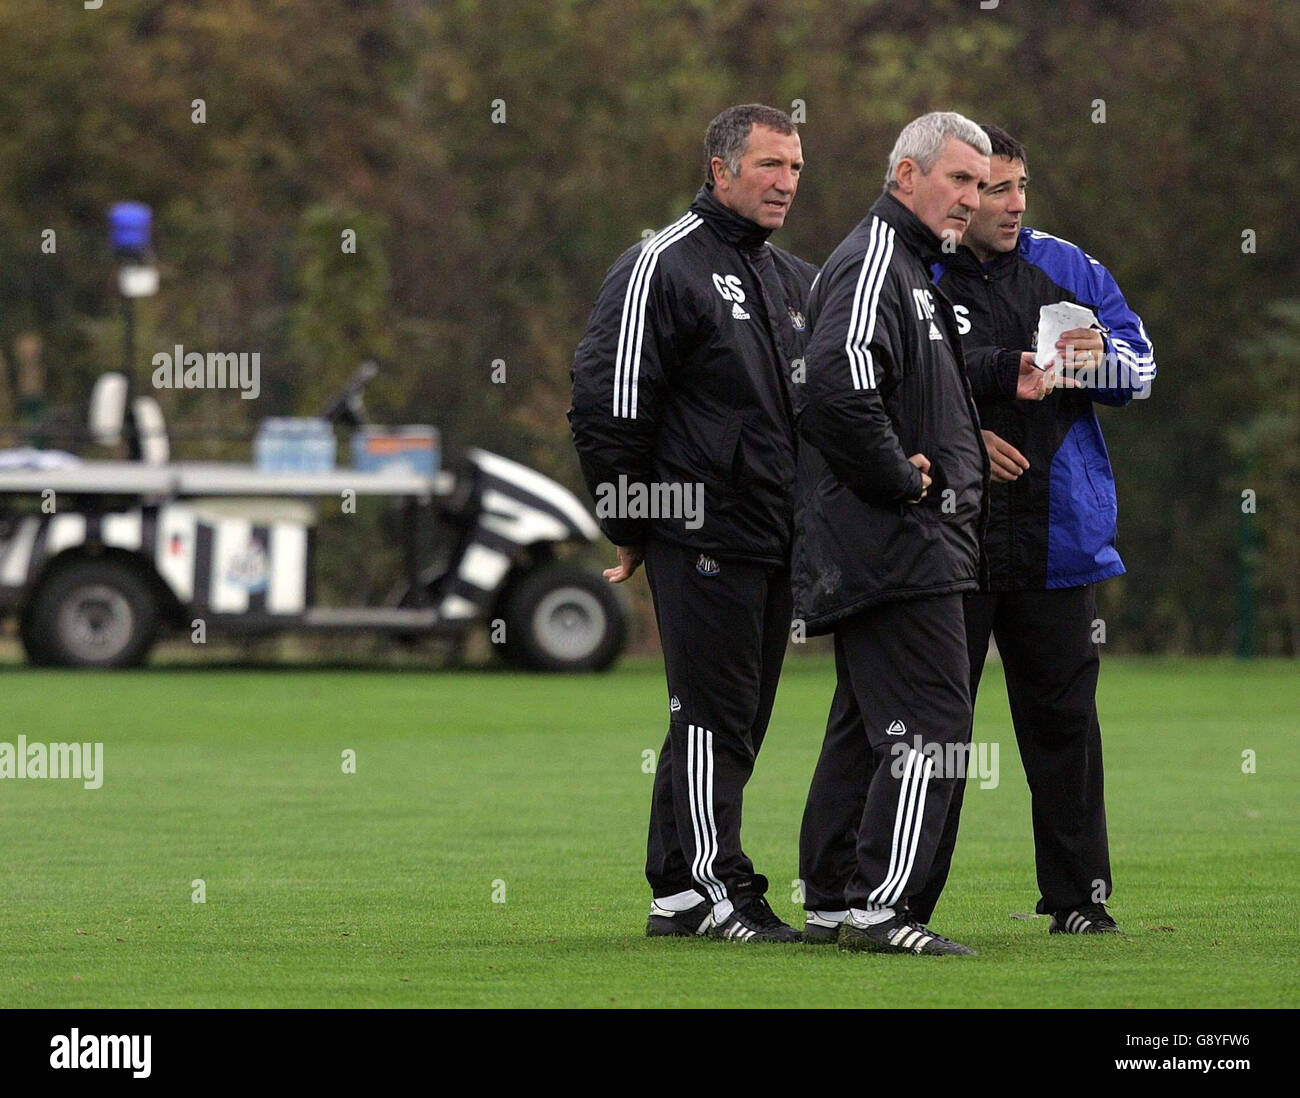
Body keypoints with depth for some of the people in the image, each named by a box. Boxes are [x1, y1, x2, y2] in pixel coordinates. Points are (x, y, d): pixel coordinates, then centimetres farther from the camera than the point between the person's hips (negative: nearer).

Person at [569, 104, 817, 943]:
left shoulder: (797, 283, 18)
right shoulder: (663, 268, -7)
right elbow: (609, 405, -10)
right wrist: (631, 528, -8)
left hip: (776, 542, 8)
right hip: (702, 536, -8)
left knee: (736, 721, 9)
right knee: (713, 716, -8)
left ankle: (676, 891, 15)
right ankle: (719, 889, -7)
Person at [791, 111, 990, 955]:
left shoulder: (913, 268, 22)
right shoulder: (873, 263, -13)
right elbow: (842, 387, -28)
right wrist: (903, 477, -20)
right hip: (897, 544, -11)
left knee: (869, 727, 14)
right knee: (931, 725, -13)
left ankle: (829, 897, 19)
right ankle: (879, 906, -16)